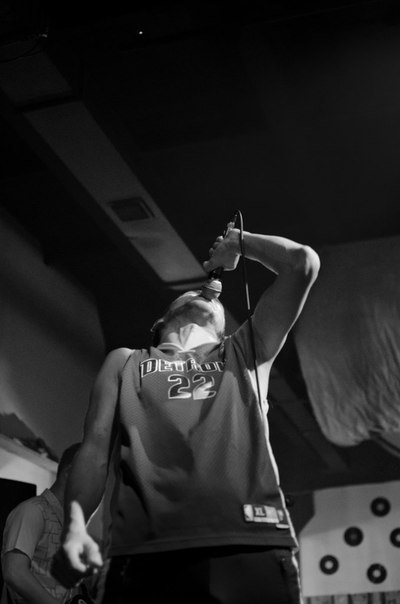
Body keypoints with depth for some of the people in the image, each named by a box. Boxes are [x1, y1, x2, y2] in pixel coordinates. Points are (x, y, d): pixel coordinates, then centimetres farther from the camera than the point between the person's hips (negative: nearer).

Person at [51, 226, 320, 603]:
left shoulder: (245, 352, 27)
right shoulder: (125, 363, 29)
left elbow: (303, 263, 21)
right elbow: (95, 448, 15)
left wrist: (238, 242, 37)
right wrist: (74, 526, -3)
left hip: (252, 548, 0)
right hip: (146, 557, 0)